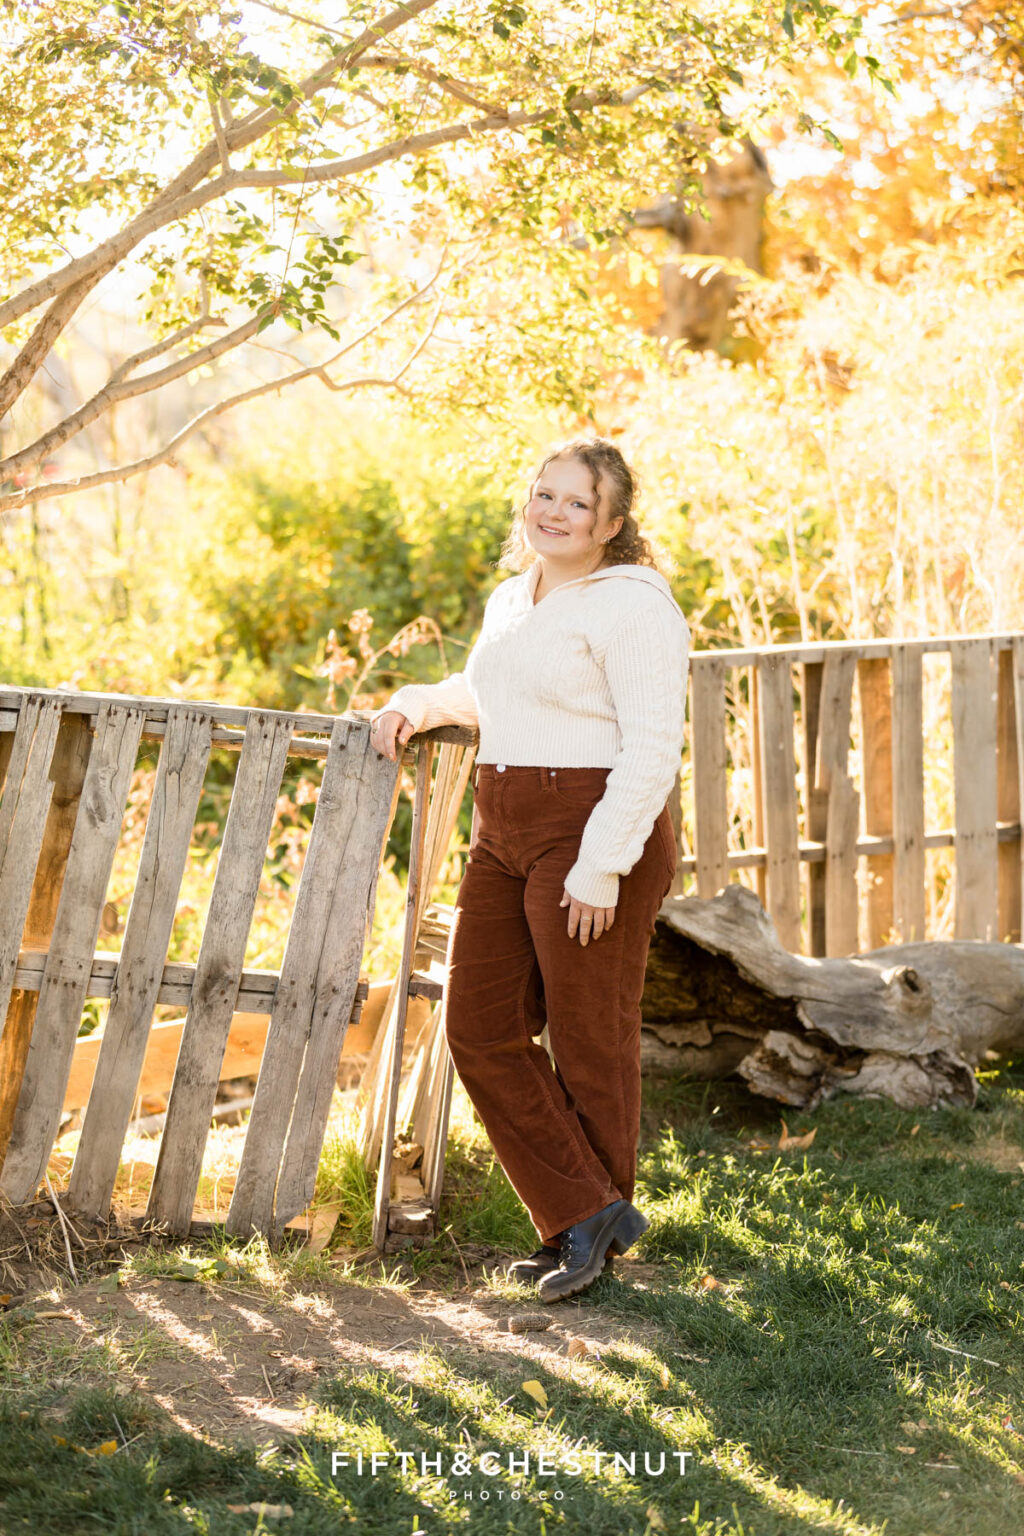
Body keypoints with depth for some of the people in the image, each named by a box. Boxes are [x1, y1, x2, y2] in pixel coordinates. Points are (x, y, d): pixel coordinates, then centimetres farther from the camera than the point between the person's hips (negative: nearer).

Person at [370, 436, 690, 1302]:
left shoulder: (633, 605, -11)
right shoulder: (510, 601, 16)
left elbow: (653, 749, -18)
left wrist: (601, 865, -22)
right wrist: (419, 705, 19)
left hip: (593, 838, -9)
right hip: (504, 833, 9)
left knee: (591, 1040, 2)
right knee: (482, 1030, 5)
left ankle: (592, 1229, 18)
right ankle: (588, 1212, 13)